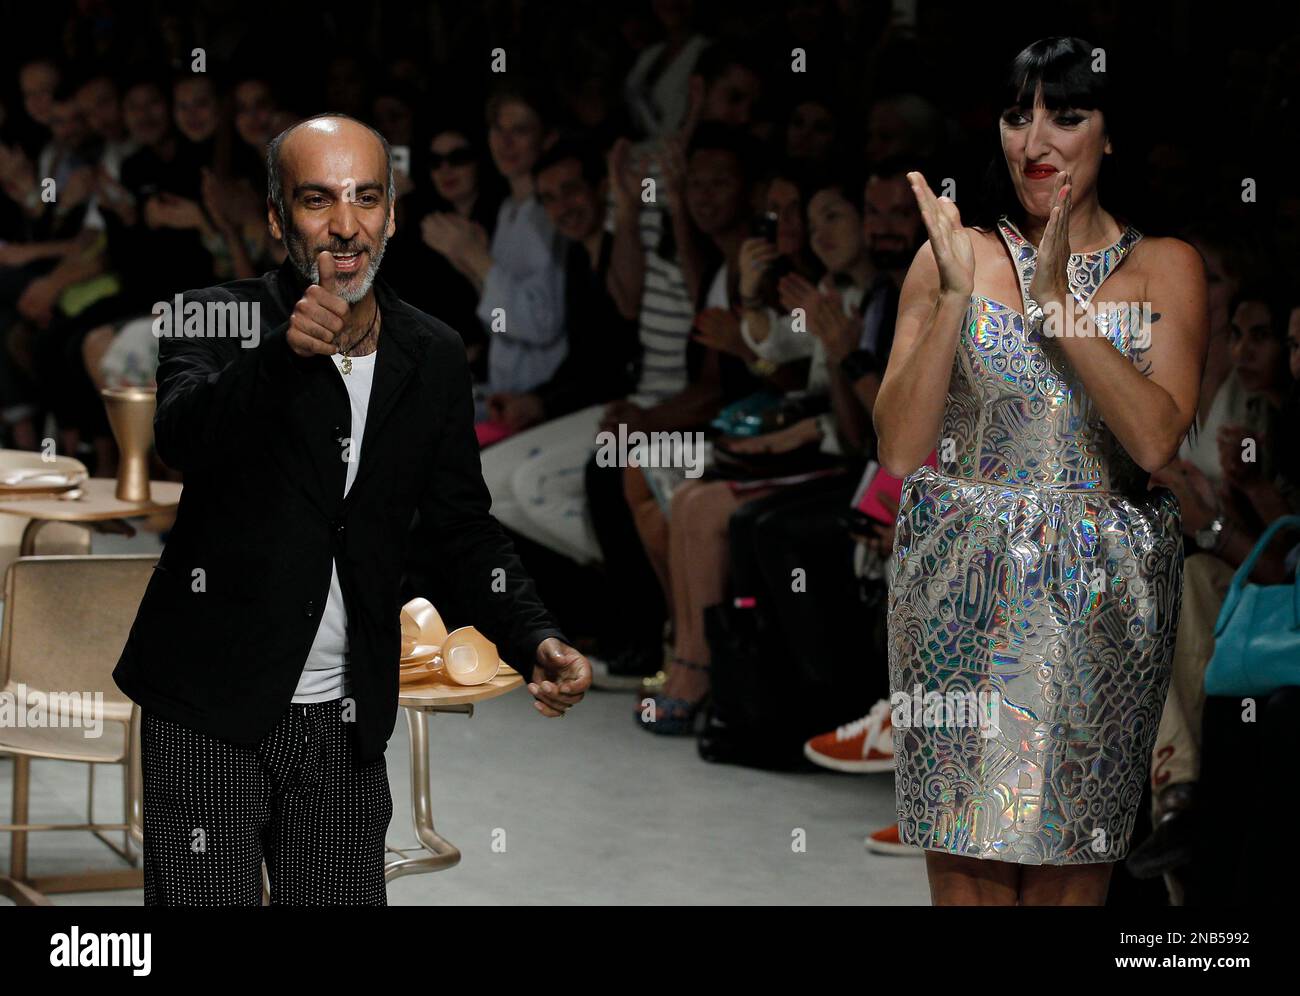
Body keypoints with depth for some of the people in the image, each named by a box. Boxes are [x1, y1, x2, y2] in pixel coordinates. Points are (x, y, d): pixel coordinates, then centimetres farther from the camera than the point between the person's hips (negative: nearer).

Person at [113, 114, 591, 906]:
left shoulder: (435, 358, 4)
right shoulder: (221, 321, -7)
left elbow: (460, 530, 10)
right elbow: (183, 433, -28)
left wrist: (534, 640, -7)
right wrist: (284, 354, -47)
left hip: (348, 725, 4)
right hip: (209, 717, -4)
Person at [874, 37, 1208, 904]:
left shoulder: (1166, 269, 5)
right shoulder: (952, 256, 5)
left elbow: (1156, 440, -11)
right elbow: (899, 450, -4)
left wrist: (1060, 301, -15)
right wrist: (956, 293, -11)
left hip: (1103, 600, 0)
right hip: (963, 591, 0)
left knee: (1072, 871, 2)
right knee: (969, 864, -4)